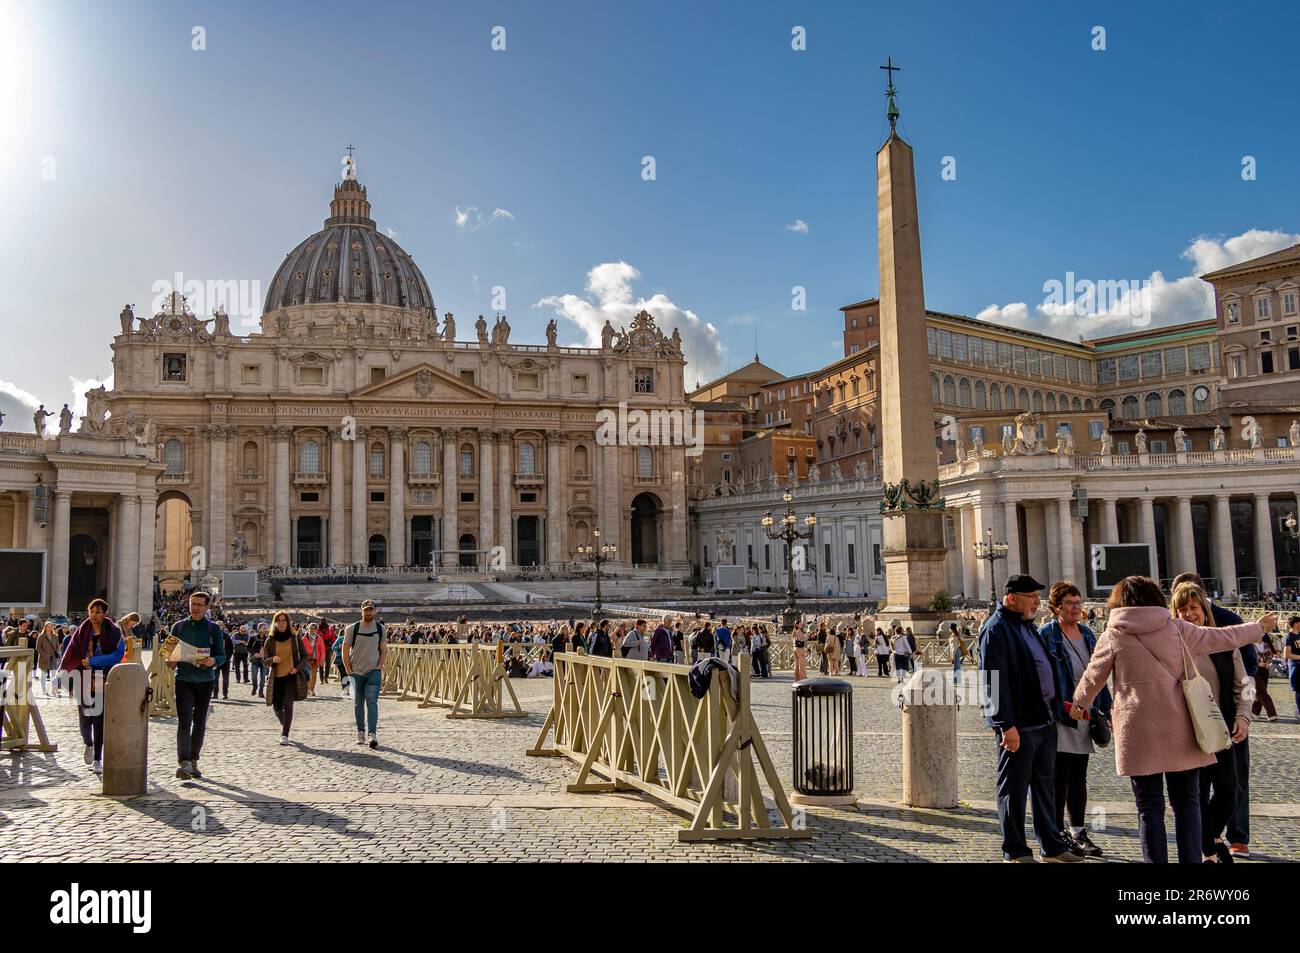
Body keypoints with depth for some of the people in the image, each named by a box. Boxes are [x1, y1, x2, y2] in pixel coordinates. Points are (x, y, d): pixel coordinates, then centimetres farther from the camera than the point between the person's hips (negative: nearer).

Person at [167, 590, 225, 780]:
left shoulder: (214, 628, 3)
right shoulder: (179, 626, 7)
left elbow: (222, 656, 2)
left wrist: (213, 660, -21)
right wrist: (170, 662, -10)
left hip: (205, 681, 1)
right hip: (183, 680, 0)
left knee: (200, 723, 9)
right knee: (184, 722, -12)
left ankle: (193, 761, 21)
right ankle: (183, 763, -17)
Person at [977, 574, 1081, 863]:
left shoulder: (1029, 626, 16)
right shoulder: (996, 629, -13)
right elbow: (994, 680, -19)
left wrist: (1057, 706, 18)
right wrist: (1006, 725, -22)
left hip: (1046, 720, 9)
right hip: (1018, 725, -9)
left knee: (1045, 785, 17)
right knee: (1014, 789, 2)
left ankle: (1052, 847, 27)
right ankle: (1015, 852, 12)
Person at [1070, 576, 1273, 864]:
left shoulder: (1113, 636, -2)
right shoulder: (1177, 628, 2)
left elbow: (1092, 678, 9)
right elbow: (1222, 638, 14)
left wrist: (1079, 703, 29)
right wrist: (1259, 627, 33)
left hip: (1140, 736, -2)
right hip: (1181, 733, 2)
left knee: (1150, 808, 7)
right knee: (1187, 804, 13)